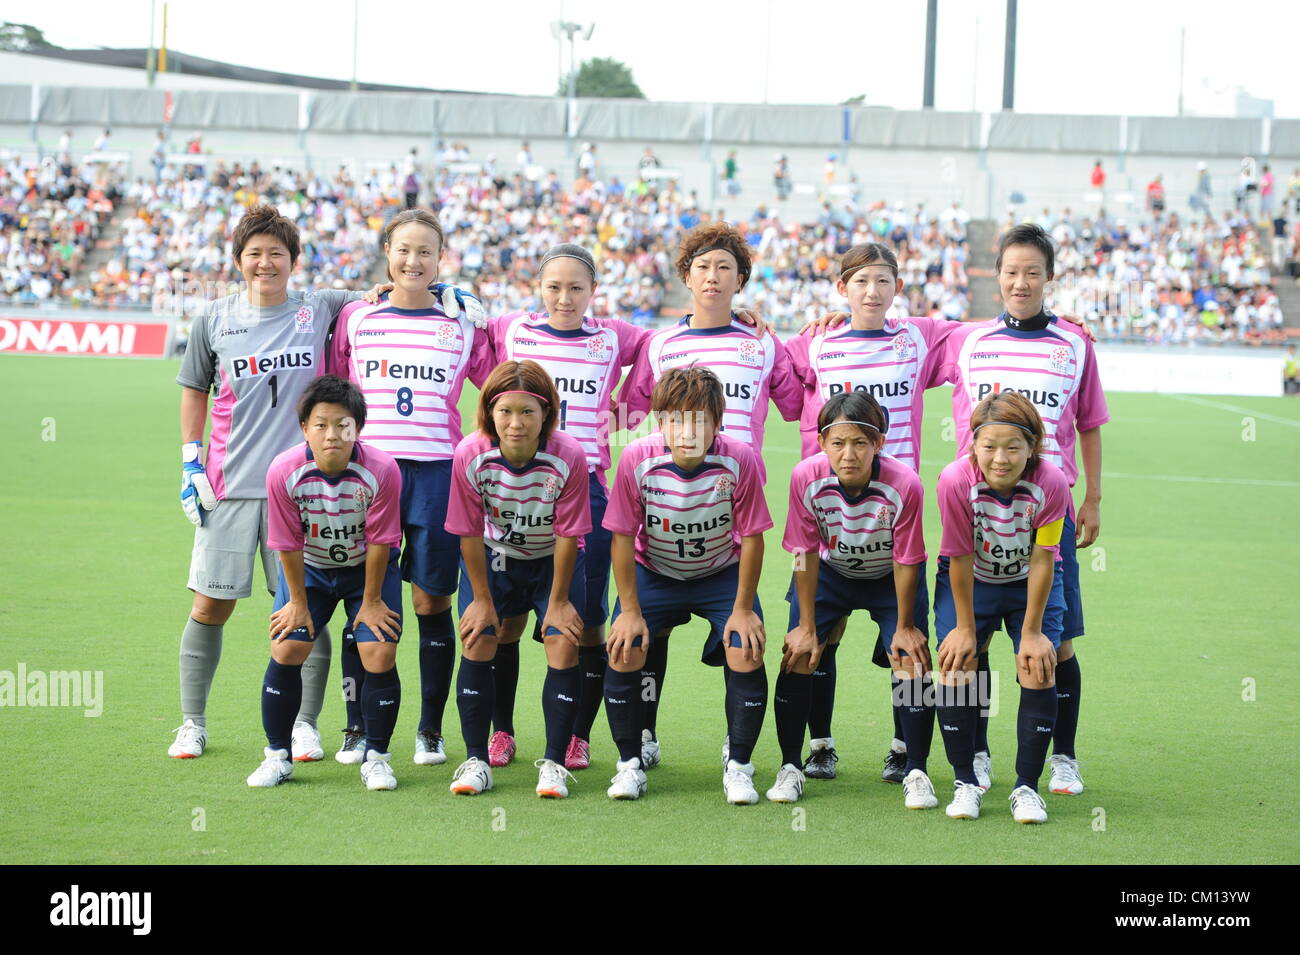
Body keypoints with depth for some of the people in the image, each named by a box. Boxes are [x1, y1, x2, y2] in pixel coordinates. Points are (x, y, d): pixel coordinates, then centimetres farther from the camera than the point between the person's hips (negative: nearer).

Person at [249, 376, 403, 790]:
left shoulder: (381, 469, -29)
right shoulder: (284, 471, -25)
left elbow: (379, 541, -17)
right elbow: (288, 543, -13)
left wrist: (371, 600, -9)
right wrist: (298, 601, -5)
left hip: (367, 569, -1)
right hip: (309, 568, 1)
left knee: (380, 655, -12)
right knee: (286, 649, -8)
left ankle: (376, 757, 5)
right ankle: (277, 755, 8)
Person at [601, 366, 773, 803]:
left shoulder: (739, 460, -27)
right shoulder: (637, 459, -26)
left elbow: (751, 537, -16)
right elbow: (622, 537, -15)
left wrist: (742, 610, -13)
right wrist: (630, 610, -13)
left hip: (722, 573, 0)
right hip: (653, 573, 1)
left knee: (746, 652, -18)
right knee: (624, 649, -16)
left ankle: (738, 764, 3)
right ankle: (630, 762, 5)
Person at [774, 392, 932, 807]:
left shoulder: (904, 484, -35)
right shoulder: (806, 478, -30)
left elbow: (906, 562, -20)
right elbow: (806, 554, -16)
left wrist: (904, 626, -10)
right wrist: (807, 625, -11)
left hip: (890, 578, -1)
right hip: (830, 571, 1)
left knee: (912, 661, -11)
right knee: (798, 656, -9)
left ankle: (916, 773, 4)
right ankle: (790, 768, 6)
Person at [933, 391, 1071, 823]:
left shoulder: (1051, 483, -30)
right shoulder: (956, 480, -31)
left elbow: (1042, 560, -21)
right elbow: (960, 560, -21)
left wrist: (1031, 631, -14)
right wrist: (966, 628, -11)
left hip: (1030, 582, 0)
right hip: (971, 580, 0)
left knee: (1038, 671, -11)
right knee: (956, 669, -9)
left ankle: (1027, 788, 2)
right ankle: (965, 782, 6)